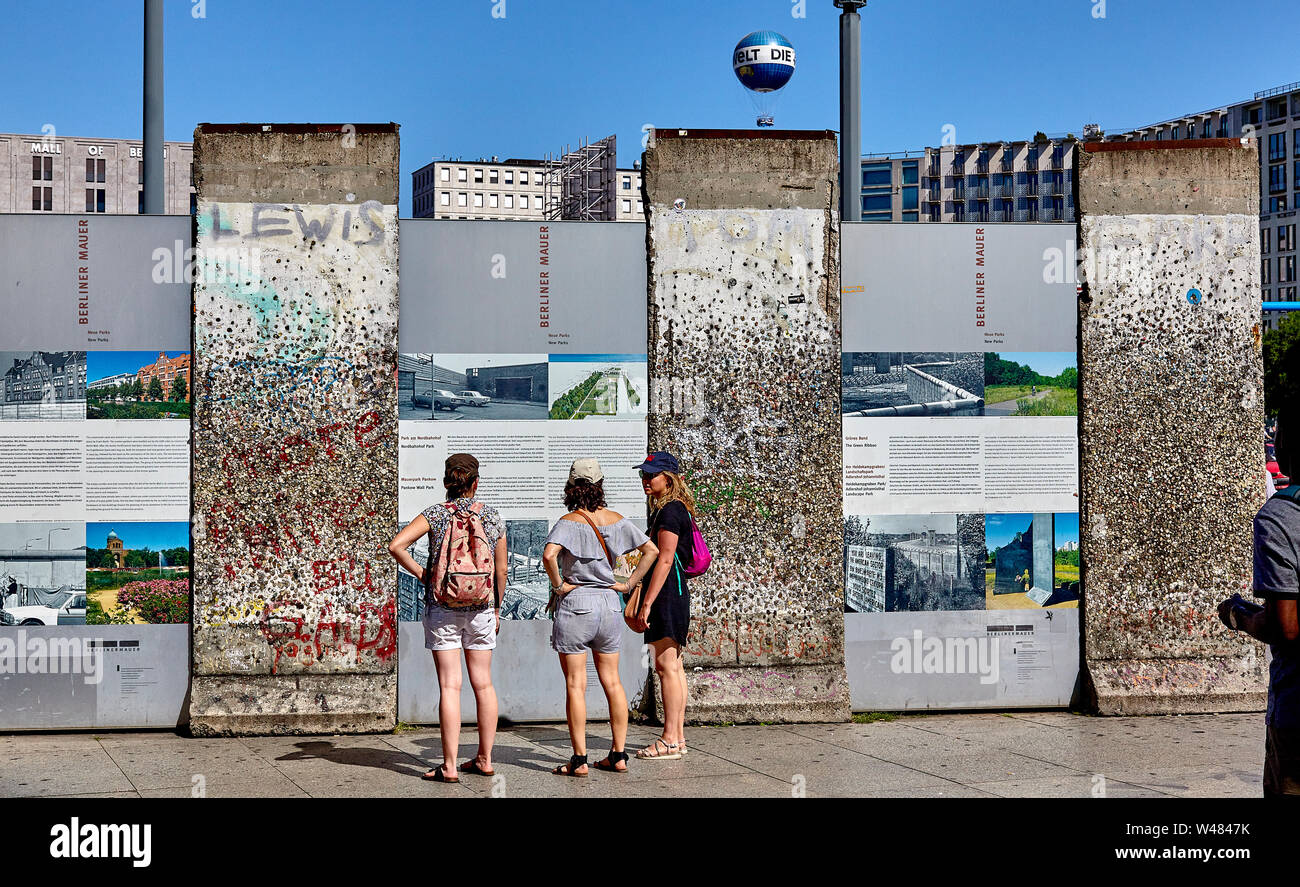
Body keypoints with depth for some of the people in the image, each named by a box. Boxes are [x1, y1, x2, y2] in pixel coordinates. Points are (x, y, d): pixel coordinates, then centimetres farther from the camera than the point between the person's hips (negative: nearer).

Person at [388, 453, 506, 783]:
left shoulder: (436, 514, -5)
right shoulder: (493, 517, 3)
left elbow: (396, 545, -16)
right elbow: (501, 571, 9)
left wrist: (420, 572, -3)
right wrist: (496, 608, 21)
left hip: (443, 607, -2)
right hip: (481, 608, 2)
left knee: (449, 686, -3)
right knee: (483, 683, 12)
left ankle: (449, 766, -2)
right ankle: (485, 759, 19)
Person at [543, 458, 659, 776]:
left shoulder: (569, 522, -11)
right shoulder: (617, 520, 4)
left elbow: (549, 554, -28)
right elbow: (652, 550, 5)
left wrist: (558, 584, -14)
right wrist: (628, 584, 5)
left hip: (575, 603, -5)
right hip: (609, 605, 5)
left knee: (575, 685, 0)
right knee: (612, 682, 12)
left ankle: (579, 759, -1)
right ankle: (618, 755, 14)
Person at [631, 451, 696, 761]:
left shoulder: (670, 512, -13)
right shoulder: (668, 509, 18)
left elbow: (665, 560, -20)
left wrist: (647, 603, -22)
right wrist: (647, 601, 23)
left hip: (667, 594, -11)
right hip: (675, 593, 11)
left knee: (666, 666, -10)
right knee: (672, 666, 11)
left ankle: (670, 741, -10)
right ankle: (678, 736, 15)